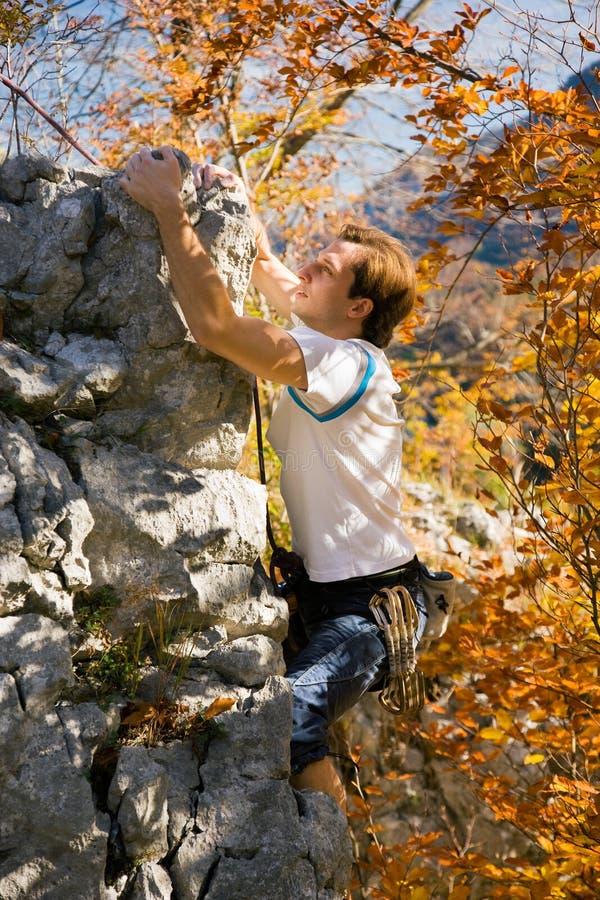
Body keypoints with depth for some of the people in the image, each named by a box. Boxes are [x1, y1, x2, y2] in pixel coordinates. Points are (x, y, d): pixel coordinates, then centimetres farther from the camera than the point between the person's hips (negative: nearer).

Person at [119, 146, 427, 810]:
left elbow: (215, 327, -32)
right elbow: (264, 269, 22)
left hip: (370, 602, -10)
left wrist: (169, 207, -26)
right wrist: (234, 201, 4)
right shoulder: (329, 335, 6)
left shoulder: (351, 363, -22)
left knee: (291, 713, -30)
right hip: (322, 588, 10)